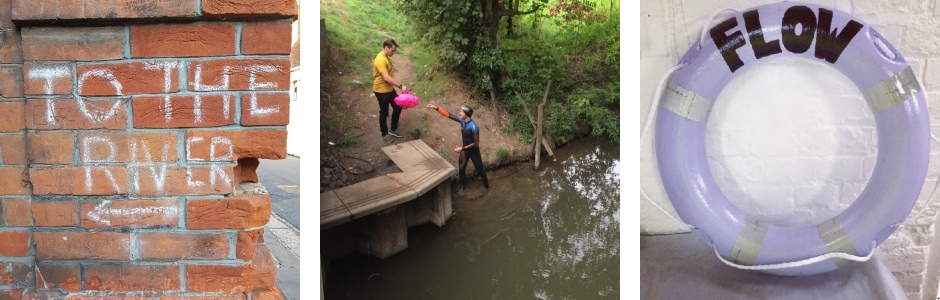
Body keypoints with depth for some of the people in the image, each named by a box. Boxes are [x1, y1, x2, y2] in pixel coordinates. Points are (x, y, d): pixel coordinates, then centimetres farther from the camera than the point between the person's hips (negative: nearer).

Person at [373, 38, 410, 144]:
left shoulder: (386, 58, 7)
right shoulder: (380, 60, -25)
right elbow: (386, 78, -30)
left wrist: (397, 86, 22)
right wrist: (400, 86, -29)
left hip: (389, 89, 10)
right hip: (381, 91, -10)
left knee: (398, 107, 16)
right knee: (384, 113, 4)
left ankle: (393, 130, 30)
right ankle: (384, 134, 21)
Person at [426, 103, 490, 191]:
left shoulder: (473, 127, -32)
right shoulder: (462, 120, -11)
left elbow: (476, 143, -29)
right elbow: (448, 115, -4)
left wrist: (462, 148, -27)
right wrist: (435, 108, -10)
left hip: (473, 151, -7)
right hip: (465, 150, 7)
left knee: (480, 170, 11)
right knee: (461, 169, 20)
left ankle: (487, 187, 31)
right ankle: (463, 185, 43)